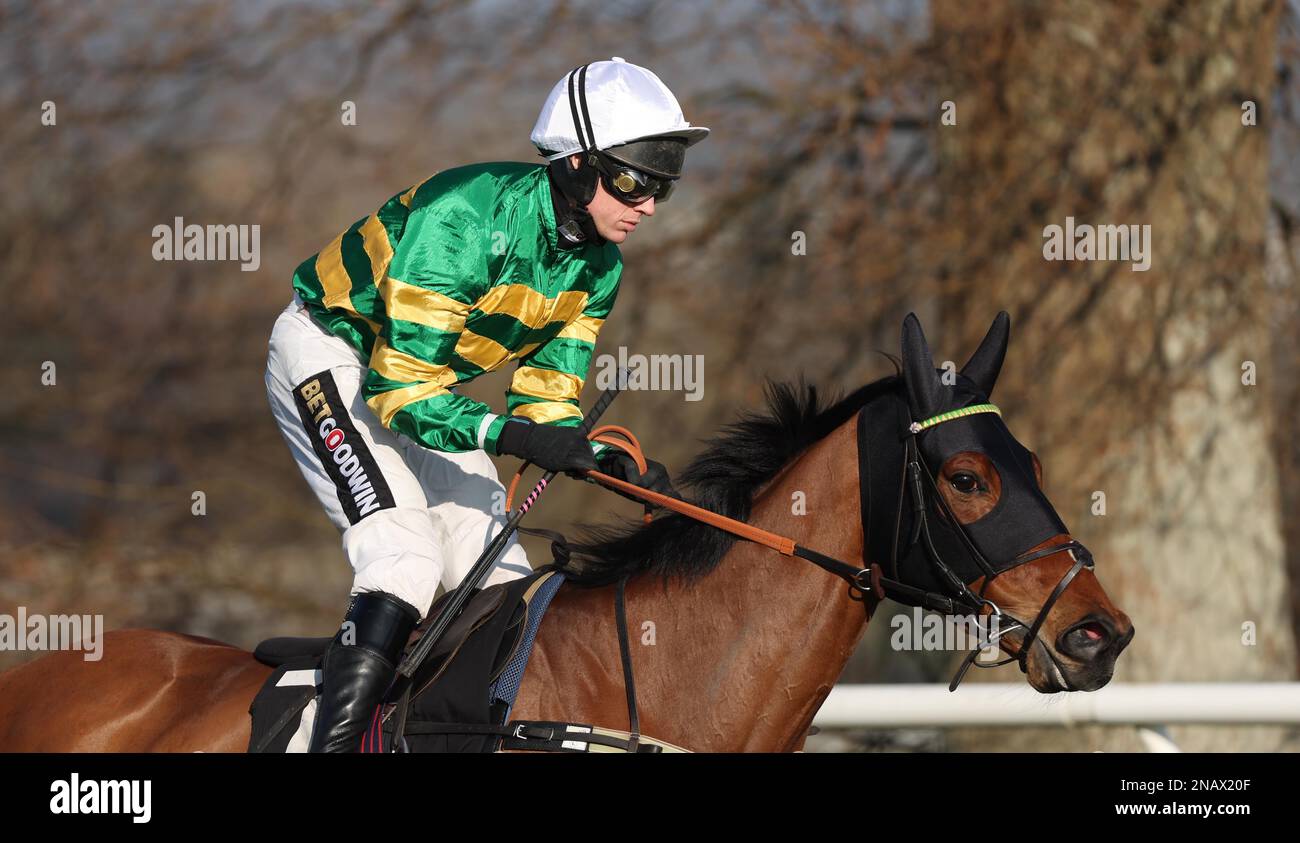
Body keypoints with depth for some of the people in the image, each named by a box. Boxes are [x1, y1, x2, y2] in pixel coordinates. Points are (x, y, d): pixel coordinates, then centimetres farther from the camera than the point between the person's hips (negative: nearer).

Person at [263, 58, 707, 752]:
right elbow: (404, 391, -33)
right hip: (331, 351, -8)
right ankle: (333, 741, -30)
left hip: (423, 381, 8)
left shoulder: (597, 267, -8)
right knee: (405, 558, -26)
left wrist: (609, 462, -22)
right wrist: (512, 434, -45)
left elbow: (547, 402, -2)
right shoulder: (464, 220, -33)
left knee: (501, 580, 1)